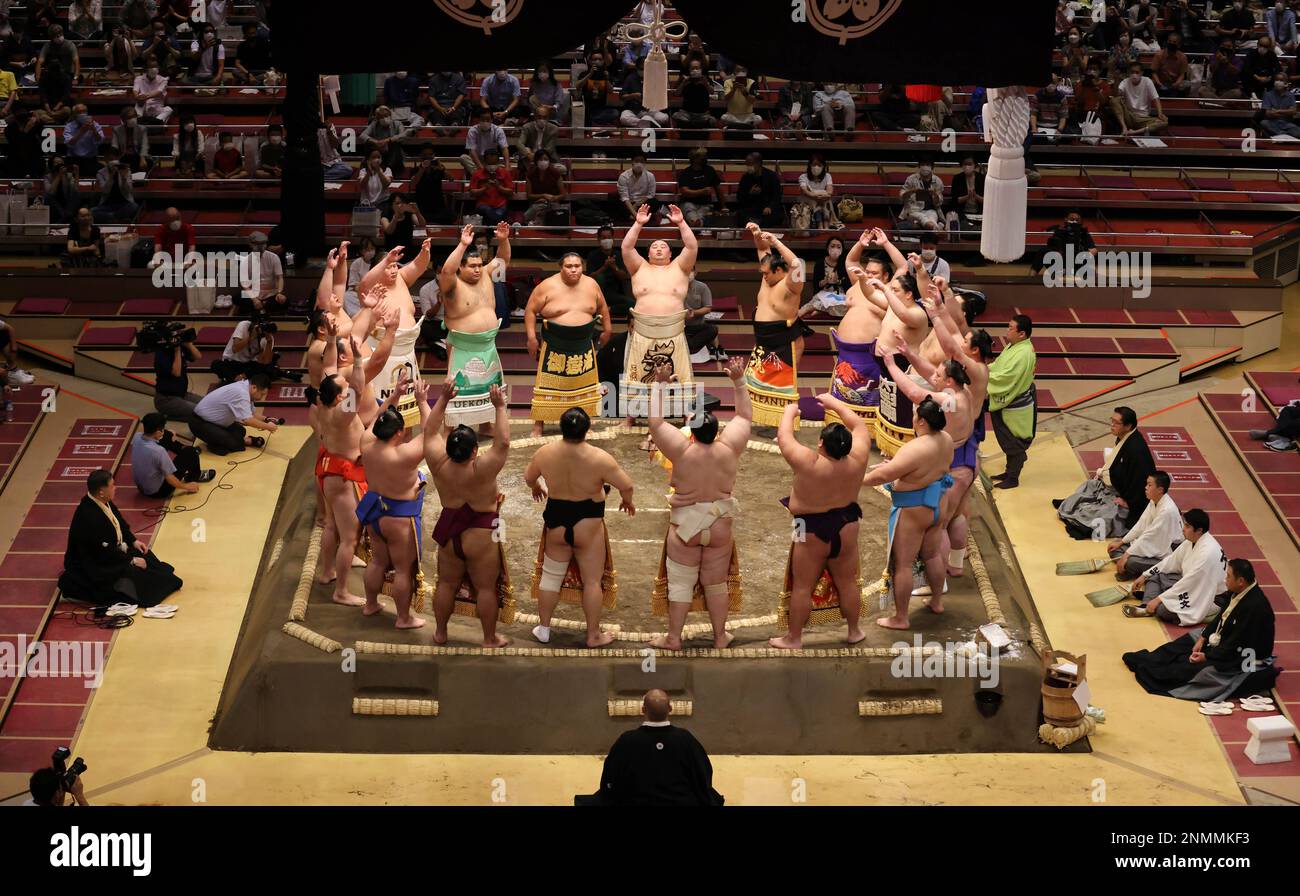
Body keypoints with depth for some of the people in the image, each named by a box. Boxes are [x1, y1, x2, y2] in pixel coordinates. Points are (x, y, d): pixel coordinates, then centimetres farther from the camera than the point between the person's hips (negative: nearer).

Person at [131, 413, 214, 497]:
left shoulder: (137, 437, -15)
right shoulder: (159, 451, -36)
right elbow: (169, 479, -24)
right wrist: (186, 486, -6)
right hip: (158, 491, -7)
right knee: (190, 452, -1)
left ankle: (181, 449, 38)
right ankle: (195, 476, 28)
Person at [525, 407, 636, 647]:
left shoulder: (545, 453, -8)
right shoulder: (599, 458, -19)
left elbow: (528, 477, 10)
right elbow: (626, 485, -16)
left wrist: (536, 488, 33)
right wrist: (627, 501, 7)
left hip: (556, 523, 4)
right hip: (588, 526, -3)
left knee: (550, 576, 18)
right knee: (592, 581, 8)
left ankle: (544, 629, 28)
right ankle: (594, 635, 15)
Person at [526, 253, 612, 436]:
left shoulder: (591, 285, 0)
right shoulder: (548, 286, -11)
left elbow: (602, 307, 16)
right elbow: (530, 311, -6)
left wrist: (607, 329, 18)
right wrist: (531, 337, -11)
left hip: (583, 345, 3)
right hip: (554, 346, -3)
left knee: (583, 386, 11)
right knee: (548, 386, -1)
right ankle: (538, 424, 6)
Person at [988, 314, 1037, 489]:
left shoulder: (1024, 354, -27)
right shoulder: (1013, 346, 4)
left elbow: (1005, 378, -29)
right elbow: (997, 365, 14)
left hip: (1016, 407, -10)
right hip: (1005, 403, 10)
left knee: (1015, 444, 4)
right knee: (1008, 442, 21)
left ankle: (1013, 478, 15)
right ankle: (1009, 472, 34)